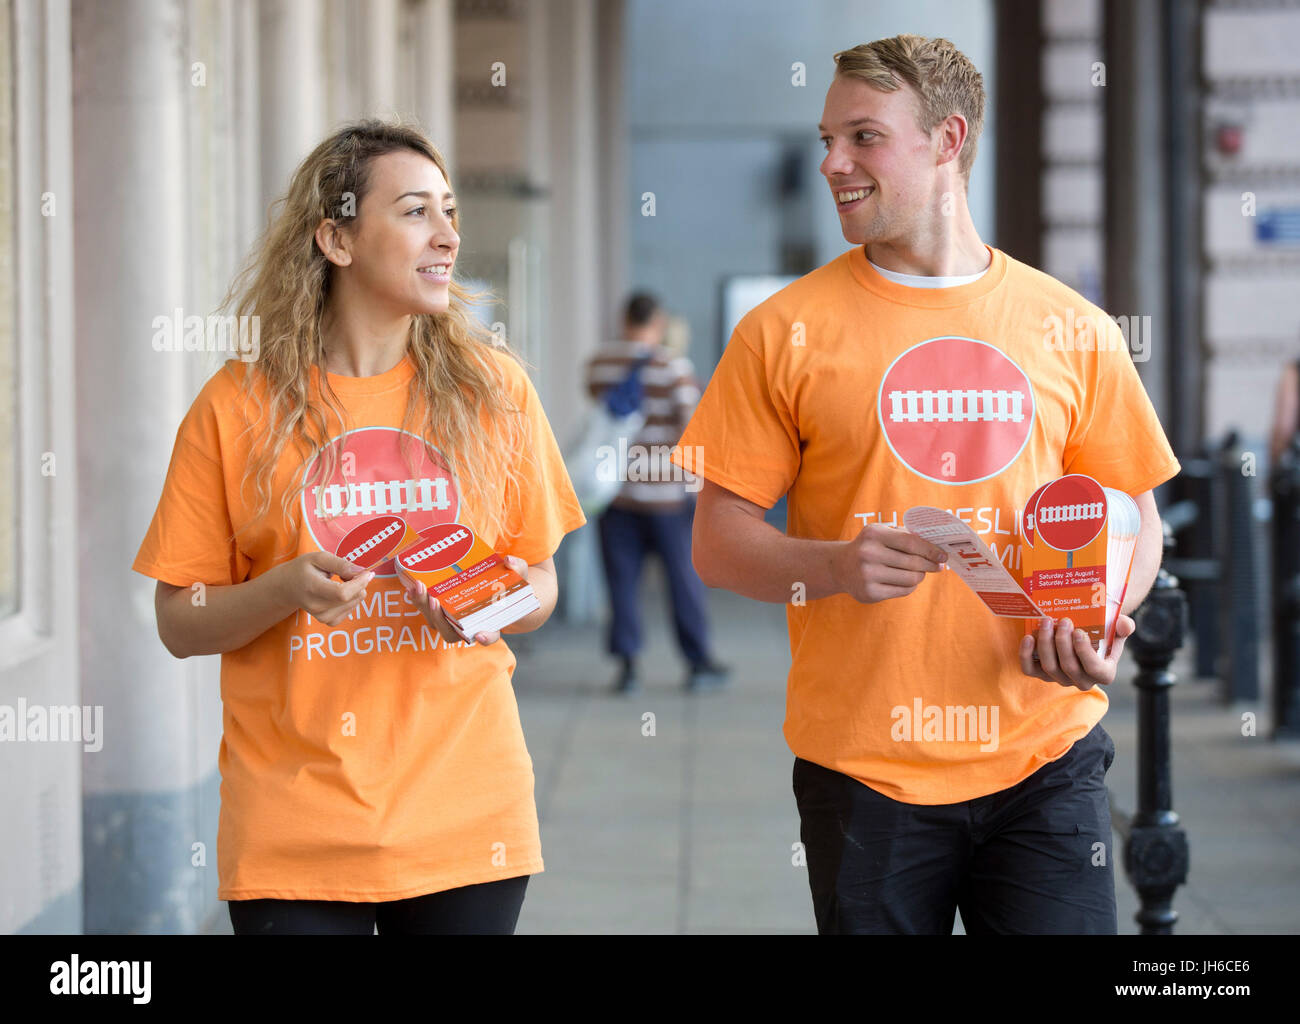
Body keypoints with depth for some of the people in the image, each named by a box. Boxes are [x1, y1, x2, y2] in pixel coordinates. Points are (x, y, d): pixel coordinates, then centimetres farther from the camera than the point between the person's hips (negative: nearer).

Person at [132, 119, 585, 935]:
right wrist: (286, 590, -17)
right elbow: (180, 624, 2)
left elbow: (541, 586, 11)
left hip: (467, 814, 2)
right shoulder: (239, 406, -1)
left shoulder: (493, 388, 4)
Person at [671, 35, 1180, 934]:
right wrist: (836, 566, -18)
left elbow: (1133, 520, 14)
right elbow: (719, 542, 1)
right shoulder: (787, 332, 1)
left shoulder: (1071, 329, 6)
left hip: (1044, 758, 1)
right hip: (862, 767, -1)